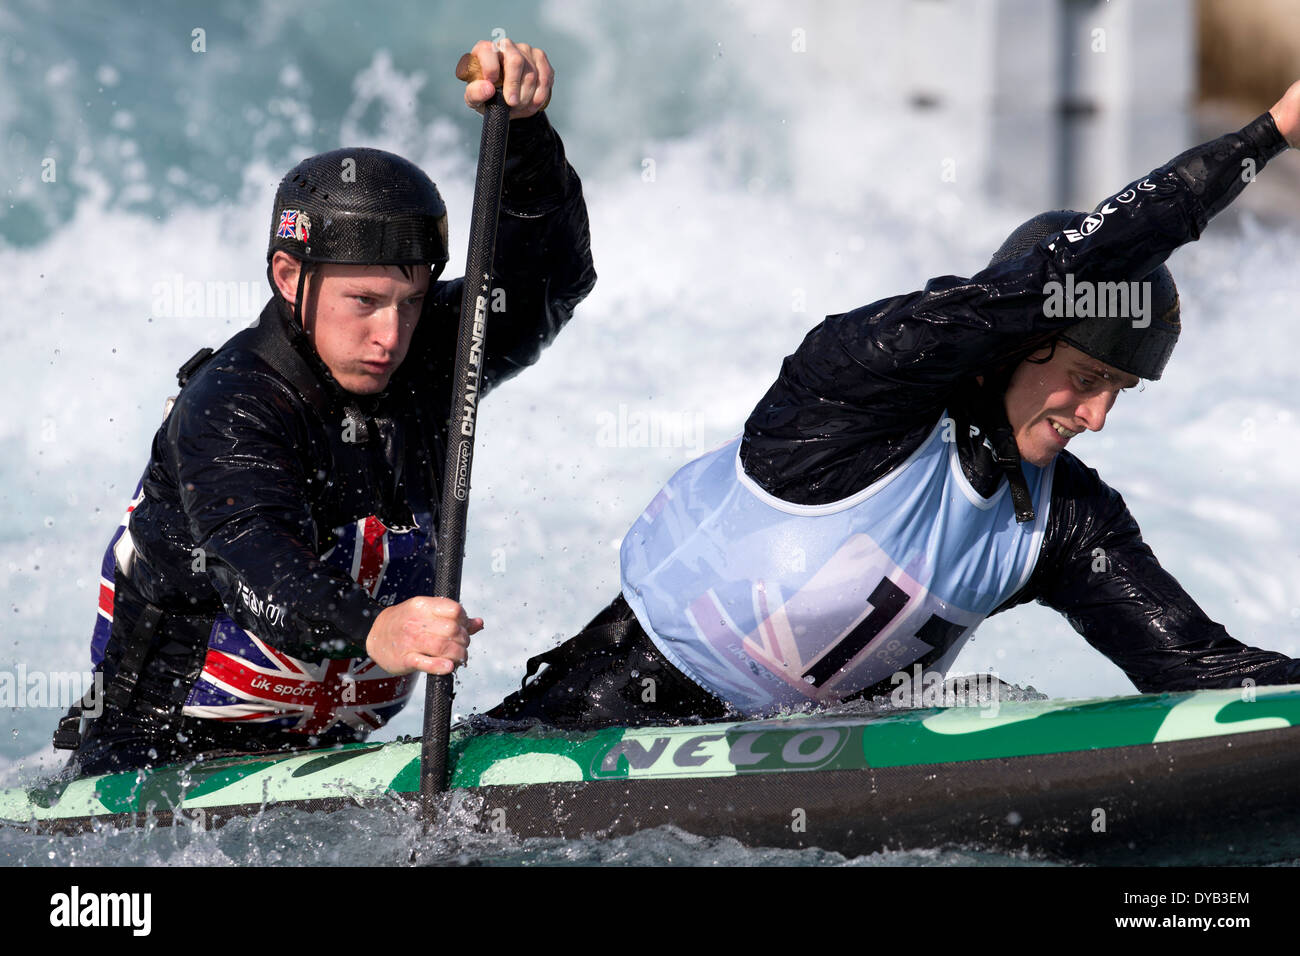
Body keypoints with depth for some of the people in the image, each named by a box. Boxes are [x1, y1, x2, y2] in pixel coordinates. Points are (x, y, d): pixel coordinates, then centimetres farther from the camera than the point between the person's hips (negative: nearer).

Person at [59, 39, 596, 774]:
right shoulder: (227, 412, -19)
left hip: (325, 757, 6)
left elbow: (551, 276, 0)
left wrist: (523, 132, -17)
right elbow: (258, 564, -35)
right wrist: (371, 631, -55)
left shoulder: (419, 368, 3)